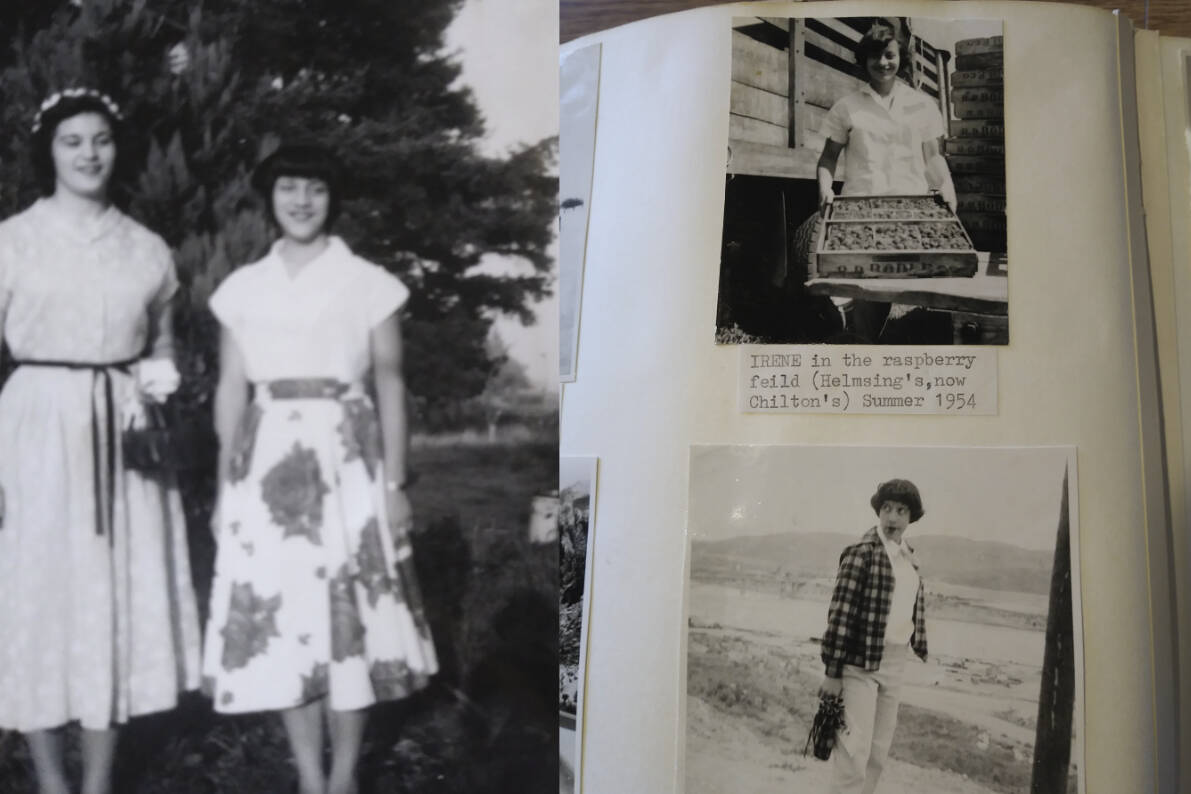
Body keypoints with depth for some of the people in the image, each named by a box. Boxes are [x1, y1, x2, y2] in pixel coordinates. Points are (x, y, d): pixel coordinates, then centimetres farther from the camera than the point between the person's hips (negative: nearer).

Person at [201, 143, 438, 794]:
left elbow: (390, 385, 1)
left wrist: (395, 482, -4)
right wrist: (224, 488, 7)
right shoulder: (242, 288, 8)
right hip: (268, 466, 3)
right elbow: (231, 390, 10)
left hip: (347, 461, -2)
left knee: (350, 614, 0)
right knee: (280, 617, 4)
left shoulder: (369, 284, 1)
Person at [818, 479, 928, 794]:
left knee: (879, 750, 14)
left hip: (896, 663, 8)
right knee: (855, 748, -8)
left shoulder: (909, 558, 11)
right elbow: (840, 612, -15)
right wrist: (832, 672, -17)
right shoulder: (862, 552, -12)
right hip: (860, 662, -8)